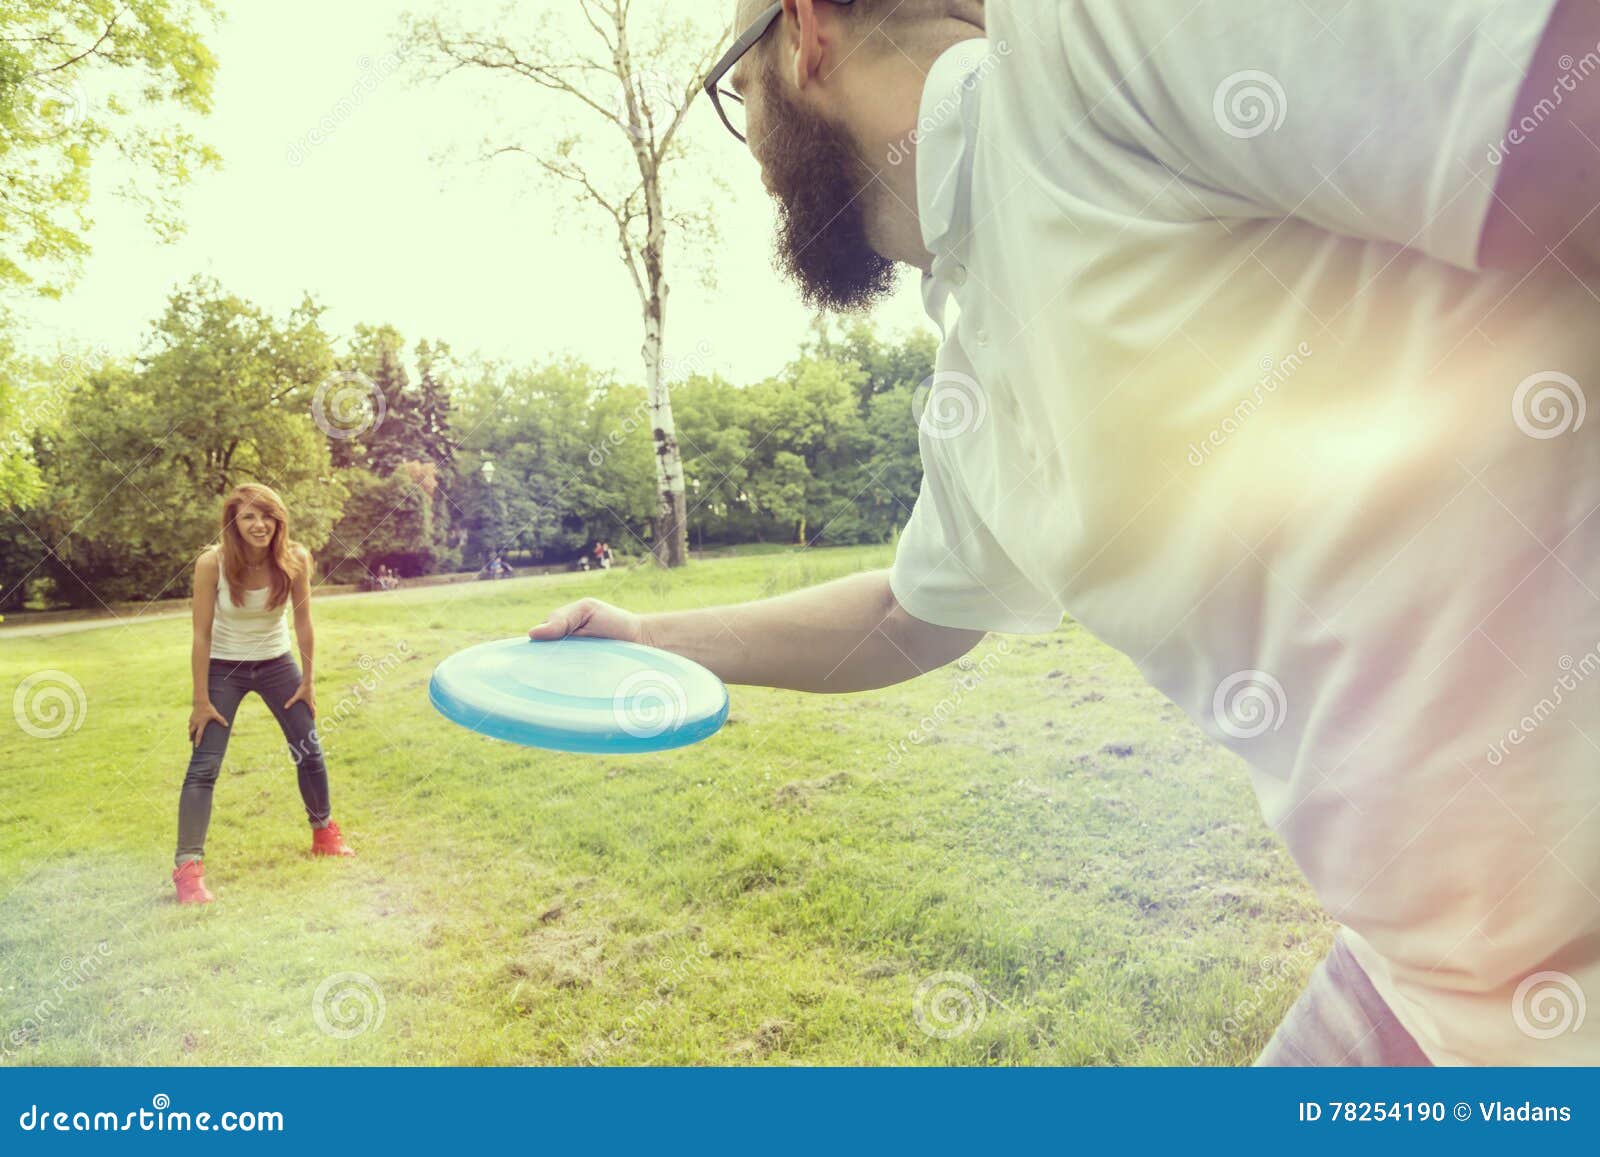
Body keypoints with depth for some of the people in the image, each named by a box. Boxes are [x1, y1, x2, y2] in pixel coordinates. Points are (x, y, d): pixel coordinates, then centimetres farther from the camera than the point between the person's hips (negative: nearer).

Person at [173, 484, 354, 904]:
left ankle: (325, 834, 28)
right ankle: (188, 866, -2)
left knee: (310, 750, 7)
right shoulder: (212, 563, -22)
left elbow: (303, 623, -6)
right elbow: (202, 634, -17)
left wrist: (306, 682, -1)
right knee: (204, 765, -9)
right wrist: (202, 701, -14)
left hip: (276, 663, 3)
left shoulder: (295, 559, -17)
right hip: (223, 667, -2)